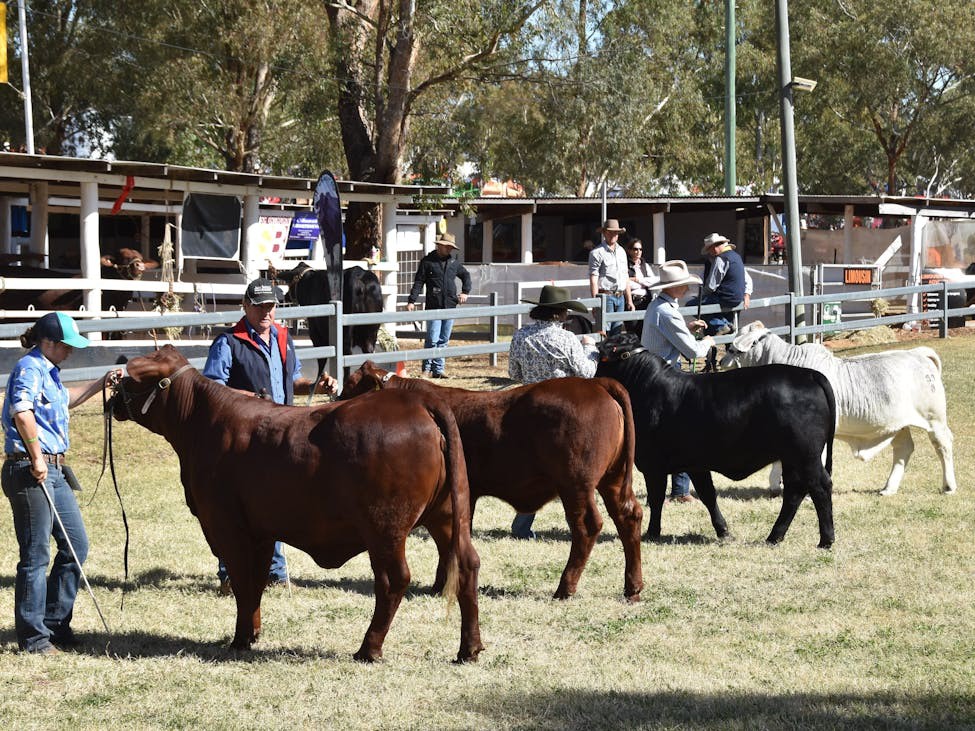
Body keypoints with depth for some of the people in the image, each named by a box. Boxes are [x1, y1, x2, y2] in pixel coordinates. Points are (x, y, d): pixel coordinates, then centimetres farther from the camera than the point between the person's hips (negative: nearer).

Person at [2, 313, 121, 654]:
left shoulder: (47, 371, 18)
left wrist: (100, 384, 35)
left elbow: (64, 399, 40)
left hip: (53, 469, 10)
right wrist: (37, 458, -27)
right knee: (36, 555, -4)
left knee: (76, 544, 13)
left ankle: (55, 622, 23)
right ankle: (32, 635, 4)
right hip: (30, 471, -10)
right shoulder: (29, 368, -12)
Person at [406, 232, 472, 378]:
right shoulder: (427, 261, -1)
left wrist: (465, 292, 18)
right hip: (434, 307, -5)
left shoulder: (454, 262, 13)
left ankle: (438, 369, 13)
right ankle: (427, 369, 1)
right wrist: (411, 301, -10)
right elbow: (418, 282, -3)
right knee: (432, 340, -10)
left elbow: (466, 275, 30)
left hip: (450, 306, 5)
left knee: (444, 340, 8)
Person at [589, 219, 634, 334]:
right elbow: (593, 280, -9)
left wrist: (629, 300, 17)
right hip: (605, 297, -7)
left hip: (620, 297, 7)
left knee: (617, 330, 6)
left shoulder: (621, 251, 17)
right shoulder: (597, 253, -4)